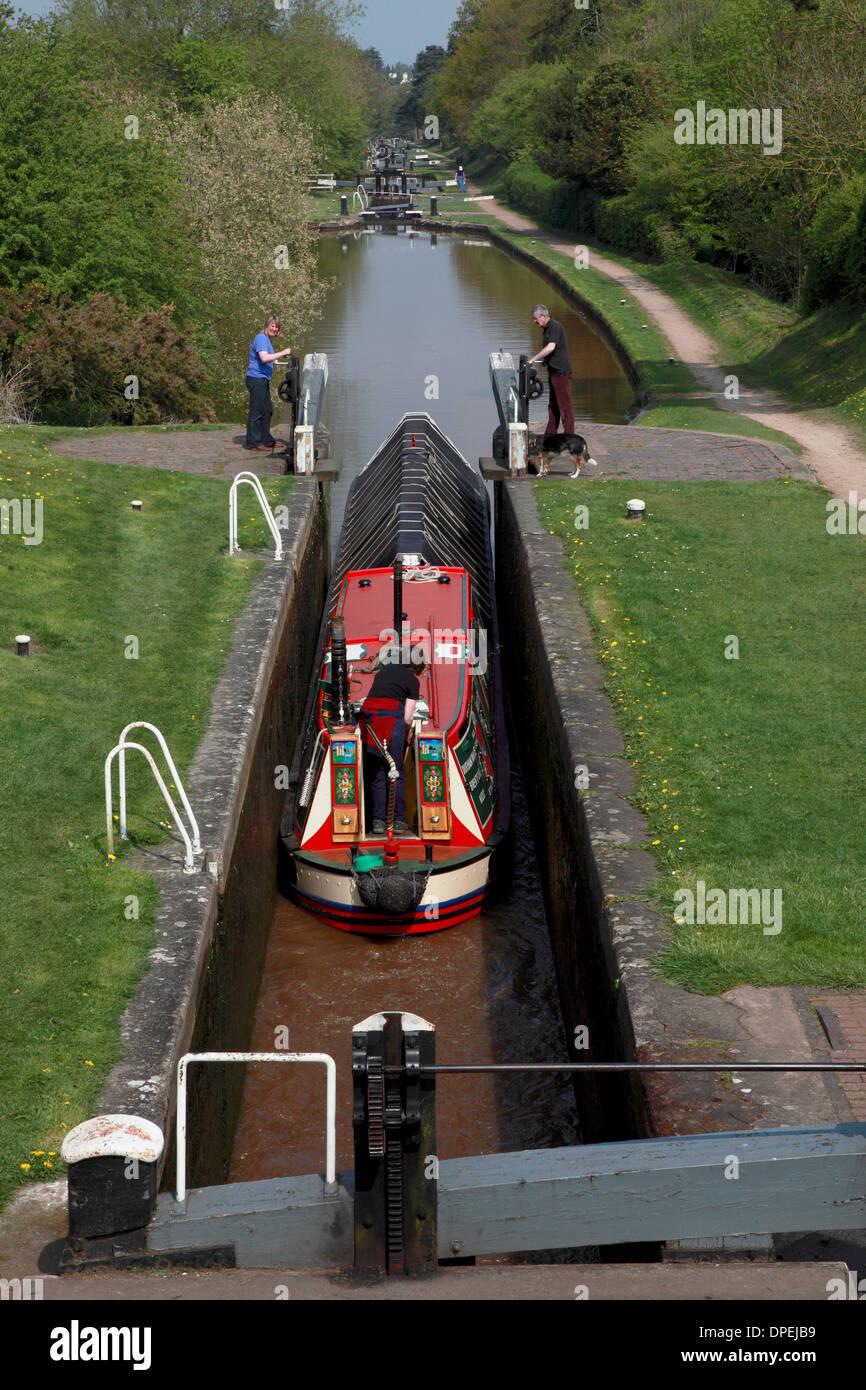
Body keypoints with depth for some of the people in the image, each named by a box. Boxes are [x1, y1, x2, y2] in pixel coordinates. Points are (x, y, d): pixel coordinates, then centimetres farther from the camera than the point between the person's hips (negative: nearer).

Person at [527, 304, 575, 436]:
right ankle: (551, 434, 18)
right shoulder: (547, 329, 16)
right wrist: (542, 360, 10)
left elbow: (551, 347, -29)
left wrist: (534, 359, -24)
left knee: (565, 404, -6)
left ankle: (569, 434, -3)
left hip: (561, 372, -10)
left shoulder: (555, 327, -15)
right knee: (553, 404, 13)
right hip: (554, 371, 10)